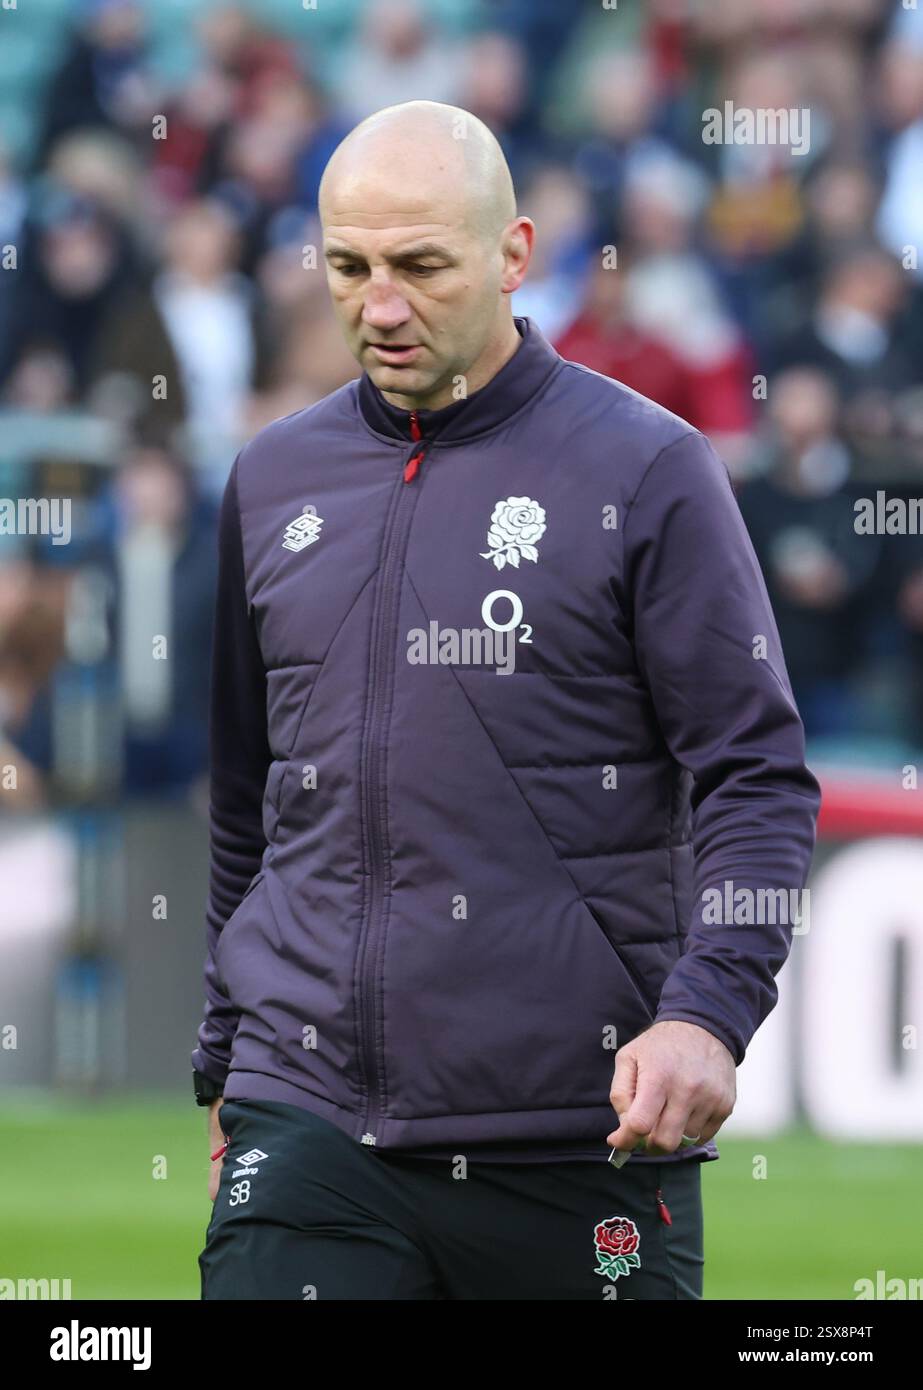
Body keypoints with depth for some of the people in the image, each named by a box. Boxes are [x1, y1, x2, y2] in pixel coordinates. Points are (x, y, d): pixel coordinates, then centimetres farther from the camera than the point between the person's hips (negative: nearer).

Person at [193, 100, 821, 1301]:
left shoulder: (646, 470, -2)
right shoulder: (273, 481, 13)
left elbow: (760, 778, -4)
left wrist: (706, 1015, -19)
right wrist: (226, 1063, 23)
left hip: (581, 1145, -3)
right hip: (310, 1116, 3)